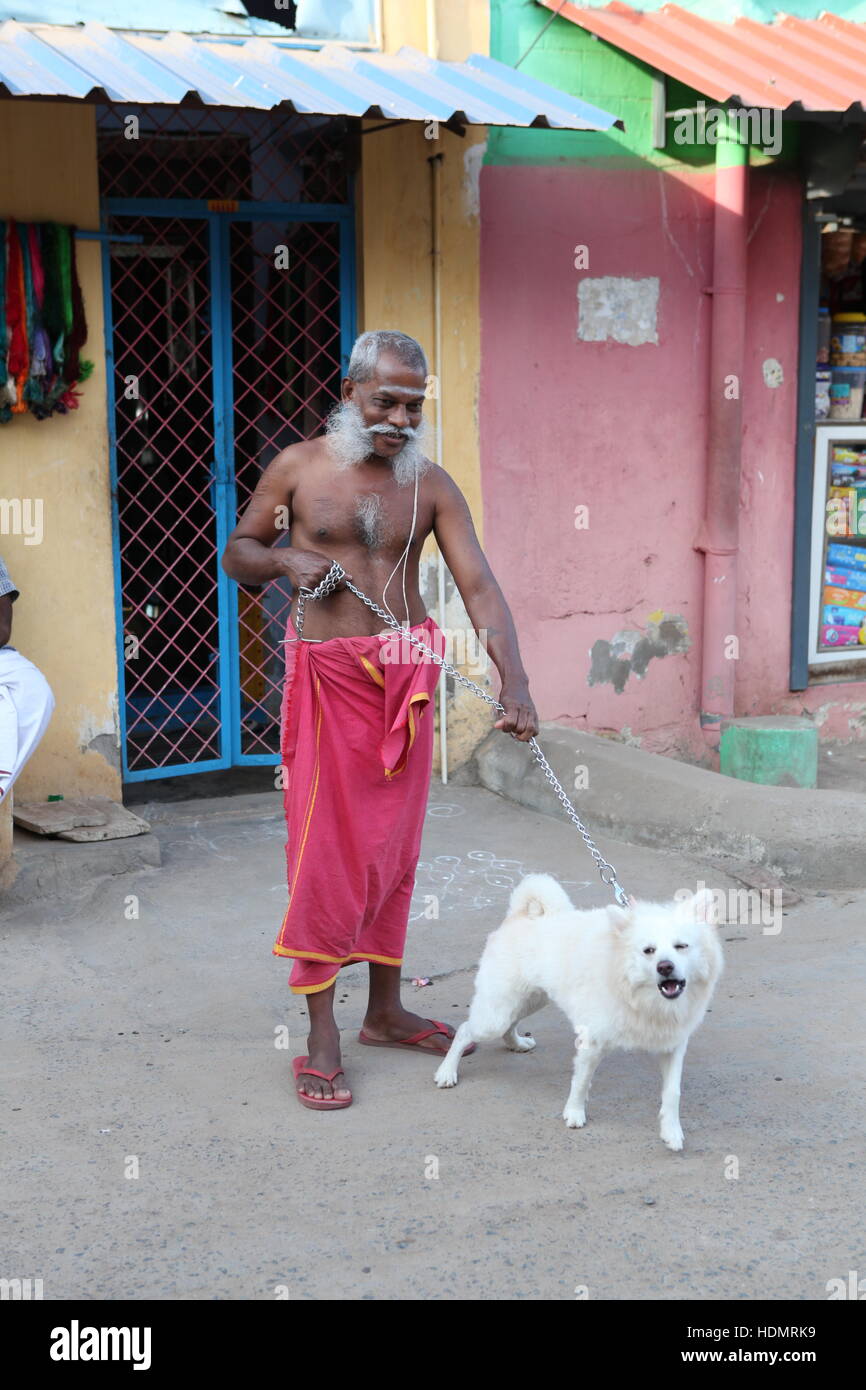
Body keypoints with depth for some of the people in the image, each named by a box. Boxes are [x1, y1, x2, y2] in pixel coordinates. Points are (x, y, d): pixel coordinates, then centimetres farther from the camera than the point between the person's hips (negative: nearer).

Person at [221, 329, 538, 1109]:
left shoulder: (429, 485, 2)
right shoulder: (299, 467, 0)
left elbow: (479, 585, -6)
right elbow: (237, 554, 10)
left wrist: (514, 682, -19)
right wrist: (282, 559, -13)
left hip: (407, 678, 3)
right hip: (329, 679, -2)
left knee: (394, 848, 11)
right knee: (326, 850, -4)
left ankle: (386, 1012, 25)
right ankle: (322, 1036, 4)